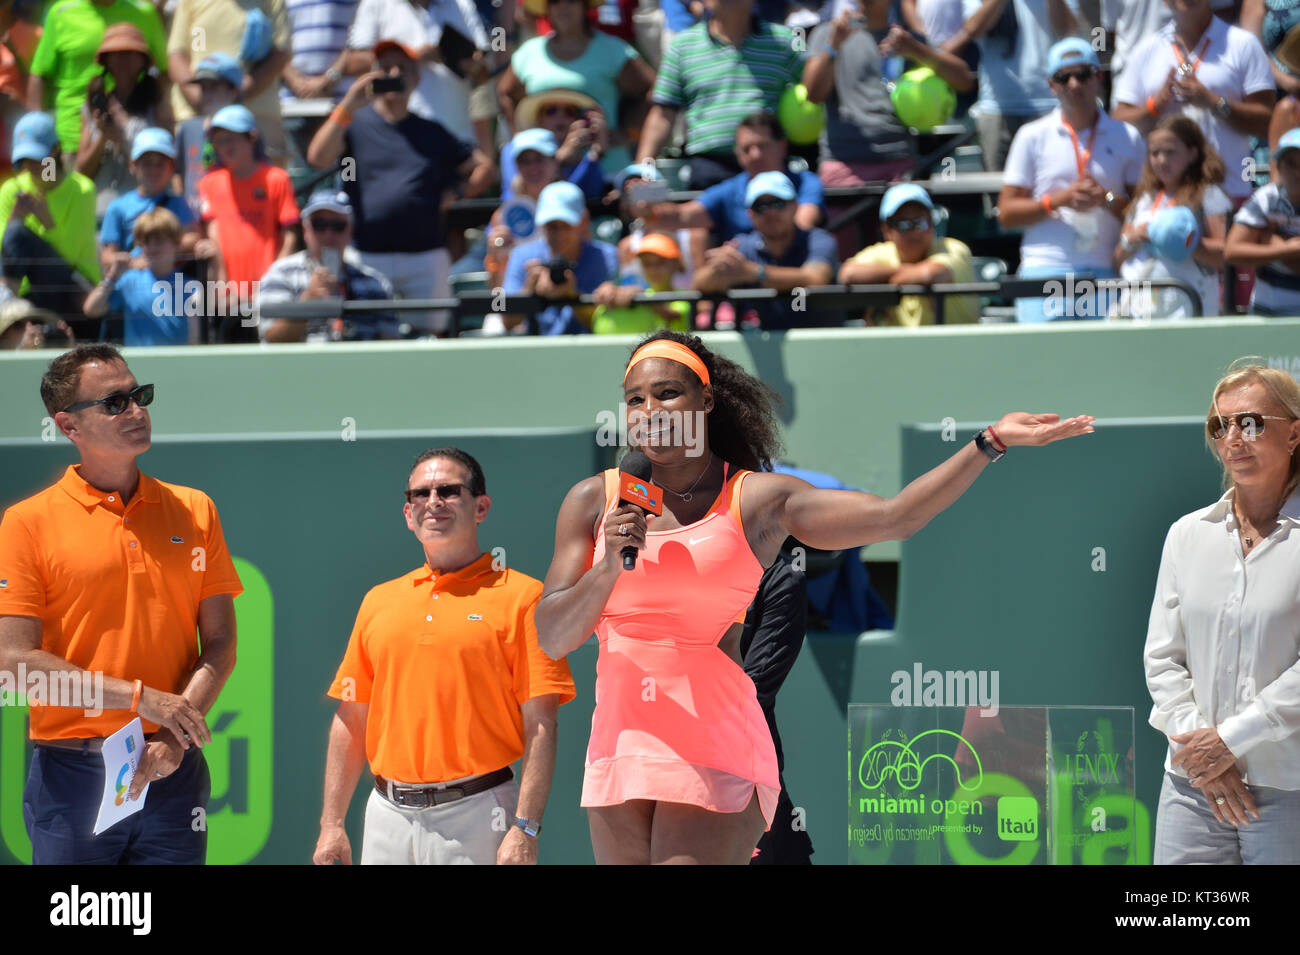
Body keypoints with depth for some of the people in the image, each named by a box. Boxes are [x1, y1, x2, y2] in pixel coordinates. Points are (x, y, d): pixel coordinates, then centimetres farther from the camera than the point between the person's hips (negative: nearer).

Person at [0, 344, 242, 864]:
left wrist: (173, 736, -9)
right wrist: (140, 697, -13)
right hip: (71, 776, -2)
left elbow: (220, 645, 7)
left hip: (172, 774, 2)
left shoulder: (194, 510, 9)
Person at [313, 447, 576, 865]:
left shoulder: (521, 597, -1)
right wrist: (332, 823, 8)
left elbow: (539, 725, -7)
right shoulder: (379, 602, 14)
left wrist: (525, 830, -15)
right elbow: (351, 721, 15)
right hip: (388, 814, 4)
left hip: (475, 815, -4)